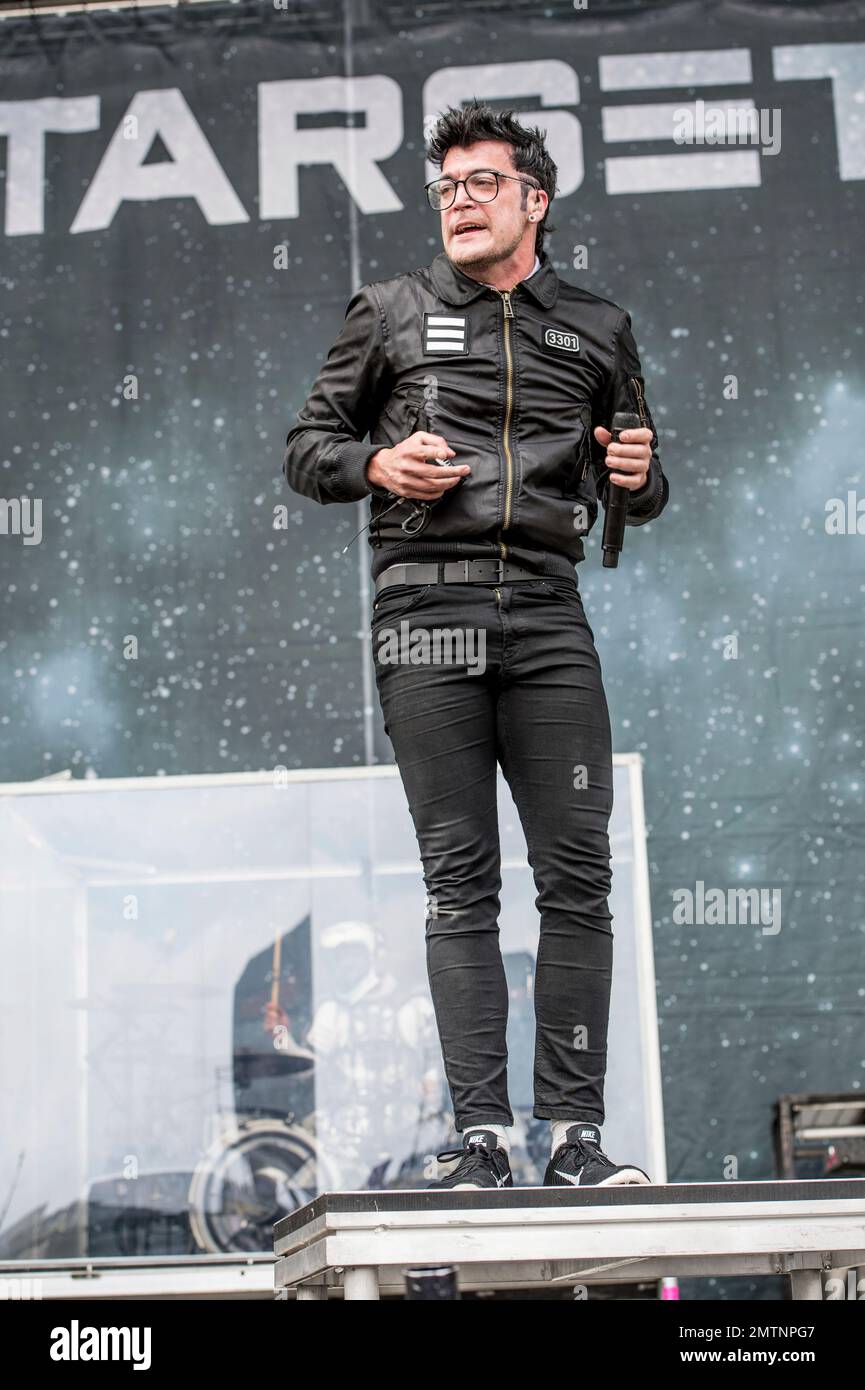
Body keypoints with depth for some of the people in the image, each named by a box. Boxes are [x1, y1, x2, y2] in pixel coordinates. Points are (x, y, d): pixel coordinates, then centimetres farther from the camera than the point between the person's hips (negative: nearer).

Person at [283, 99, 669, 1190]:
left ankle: (574, 1132, 0)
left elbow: (644, 492, 24)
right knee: (460, 881, -3)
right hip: (426, 611, -1)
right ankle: (481, 1135, -3)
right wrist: (375, 465, -6)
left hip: (547, 615, 2)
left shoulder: (596, 328, 17)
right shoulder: (389, 313, 13)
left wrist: (637, 477, 0)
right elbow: (306, 448, 14)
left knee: (577, 874, -4)